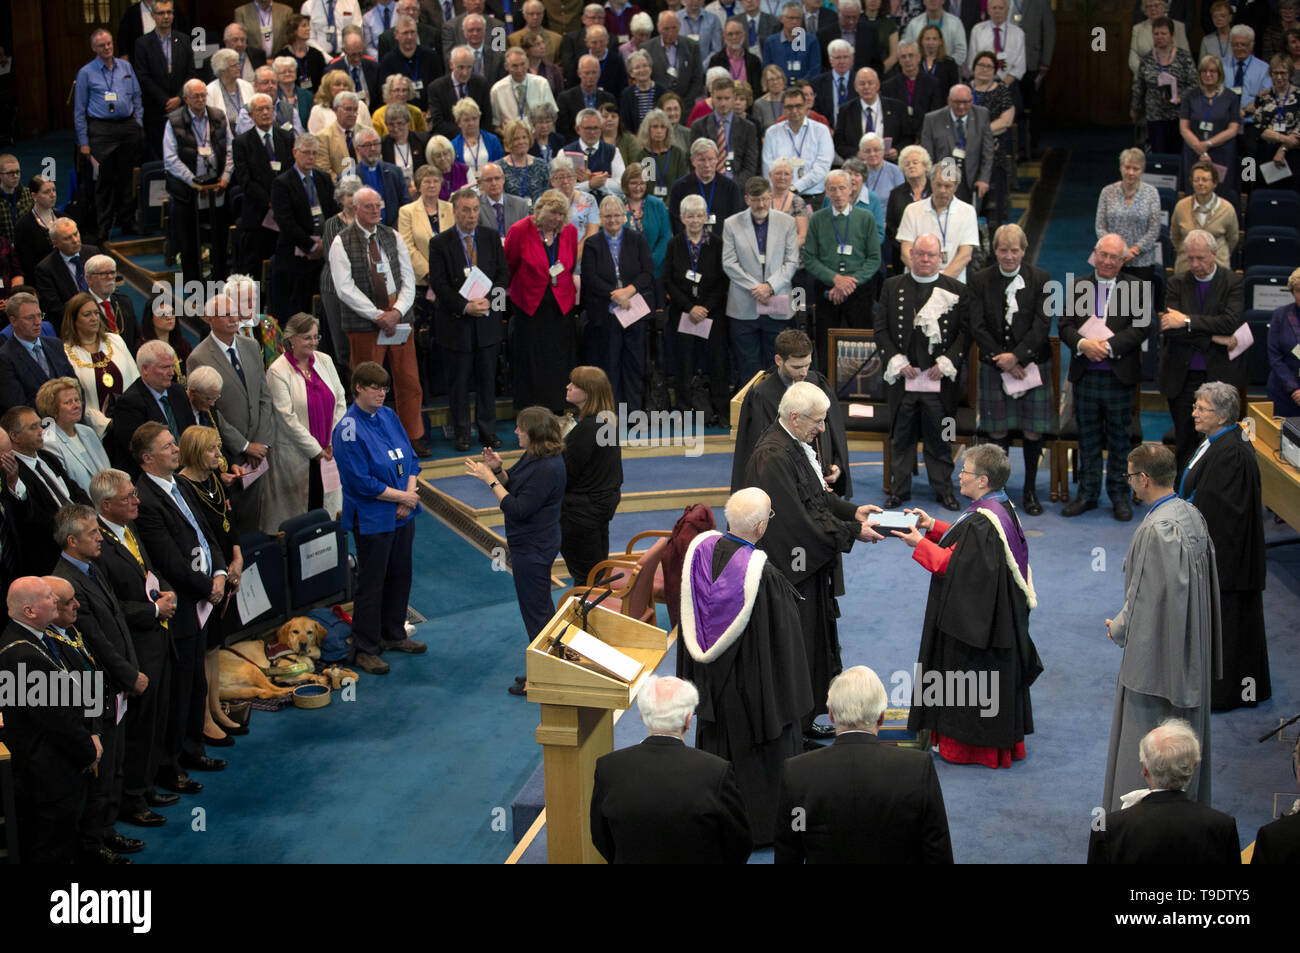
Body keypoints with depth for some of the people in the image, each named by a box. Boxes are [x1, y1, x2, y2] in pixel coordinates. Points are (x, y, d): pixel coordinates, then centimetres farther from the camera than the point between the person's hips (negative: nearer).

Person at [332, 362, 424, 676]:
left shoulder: (388, 416, 5)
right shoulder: (348, 429, -17)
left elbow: (409, 458, 9)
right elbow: (362, 482, -19)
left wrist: (409, 495, -7)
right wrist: (402, 496, -14)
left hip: (402, 514, 7)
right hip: (371, 518, -7)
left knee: (400, 575, 17)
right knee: (371, 583, 1)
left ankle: (394, 635, 33)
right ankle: (365, 650, 11)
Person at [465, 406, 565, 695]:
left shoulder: (547, 469, -27)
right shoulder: (534, 457, 5)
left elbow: (518, 509, -27)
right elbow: (512, 484, 14)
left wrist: (489, 479, -23)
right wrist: (498, 470, -6)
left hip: (533, 549, -11)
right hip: (531, 544, 11)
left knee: (536, 611, 0)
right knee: (542, 608, 20)